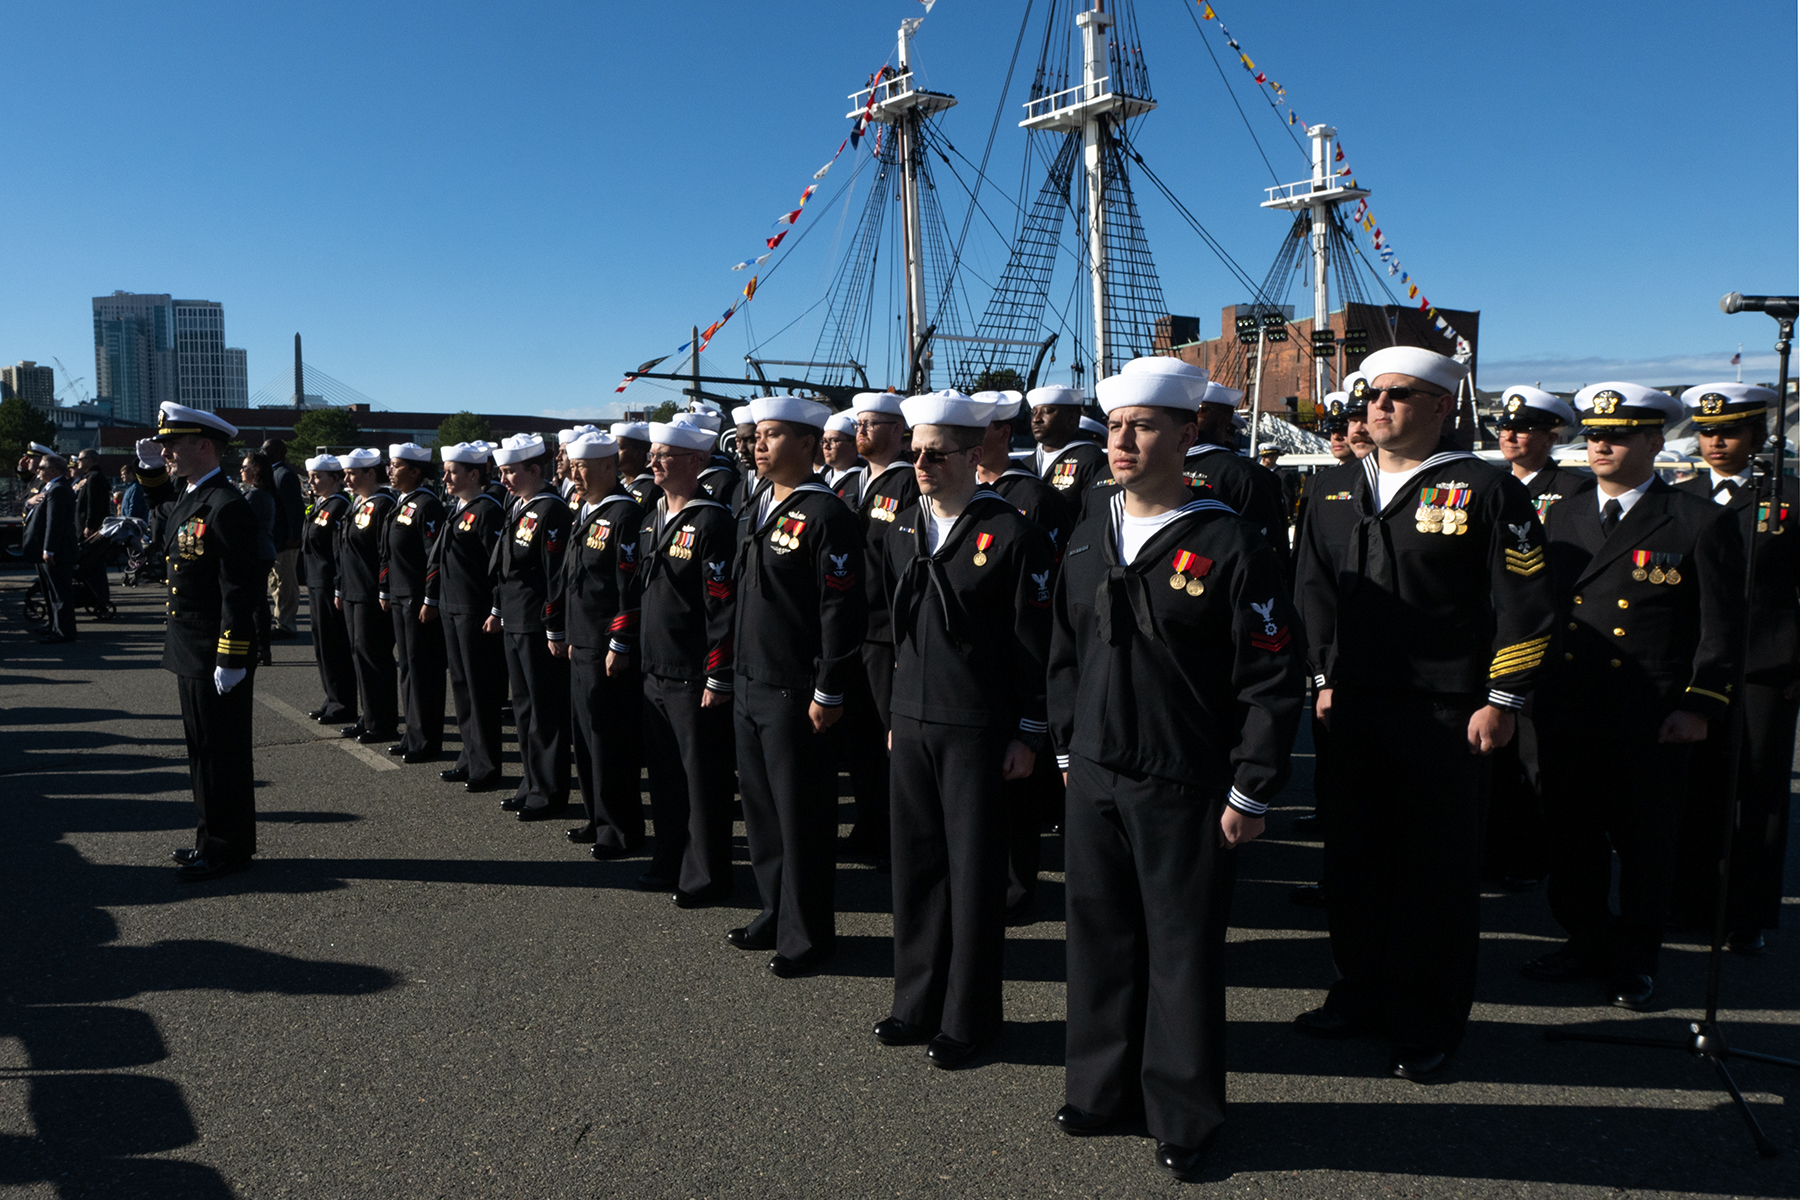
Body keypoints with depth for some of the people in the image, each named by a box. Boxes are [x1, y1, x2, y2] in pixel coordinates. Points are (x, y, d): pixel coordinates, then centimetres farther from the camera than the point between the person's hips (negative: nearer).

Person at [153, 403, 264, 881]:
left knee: (221, 752, 0)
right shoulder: (189, 501, 14)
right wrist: (181, 646, 19)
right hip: (190, 653, 10)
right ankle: (215, 837, 29)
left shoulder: (227, 506, -18)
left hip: (217, 657, -10)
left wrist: (230, 660, -22)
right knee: (205, 748, 17)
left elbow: (239, 590, -21)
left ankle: (226, 848, 11)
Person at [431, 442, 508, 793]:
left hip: (476, 613, -9)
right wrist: (432, 599, 18)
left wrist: (496, 611, -19)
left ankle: (485, 767, 6)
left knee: (481, 689, -2)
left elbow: (499, 564, -17)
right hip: (451, 608, 9)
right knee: (461, 685, 15)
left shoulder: (488, 510, -14)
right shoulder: (455, 510, 14)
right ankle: (470, 757, 25)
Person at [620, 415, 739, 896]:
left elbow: (723, 605, -18)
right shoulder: (651, 519, 12)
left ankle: (706, 877, 14)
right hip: (655, 670, 8)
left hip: (694, 676, -8)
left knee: (702, 777, 2)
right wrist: (622, 643, 20)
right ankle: (671, 861, 31)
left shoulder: (712, 522, -15)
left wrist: (718, 677, -19)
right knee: (664, 771, 17)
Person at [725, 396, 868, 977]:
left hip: (794, 691, -8)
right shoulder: (753, 508, 11)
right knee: (761, 805, 17)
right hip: (748, 686, 9)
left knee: (802, 816, 2)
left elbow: (843, 611, -17)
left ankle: (807, 934, 16)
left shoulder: (825, 514, -15)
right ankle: (776, 912, 33)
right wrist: (732, 668, 17)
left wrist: (828, 693, -17)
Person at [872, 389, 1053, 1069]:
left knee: (973, 873, 4)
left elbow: (1035, 644, -9)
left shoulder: (1012, 535, -10)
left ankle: (967, 1019, 19)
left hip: (979, 731, -6)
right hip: (912, 726, 6)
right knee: (914, 865, 13)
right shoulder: (902, 532, 10)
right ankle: (918, 1003, 28)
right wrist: (895, 713, 16)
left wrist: (1029, 734, -9)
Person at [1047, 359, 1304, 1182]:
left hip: (1184, 790, -5)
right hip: (1095, 779, 6)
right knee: (1100, 937, 15)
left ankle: (1183, 1119, 25)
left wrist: (1249, 794, -11)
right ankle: (1104, 1090, 34)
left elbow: (1273, 679, -10)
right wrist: (1068, 747, 15)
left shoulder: (1228, 545, -12)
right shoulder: (1087, 536, 7)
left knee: (1183, 952, 7)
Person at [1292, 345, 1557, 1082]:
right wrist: (1324, 679, 10)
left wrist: (1500, 701, -9)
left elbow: (1526, 606, -6)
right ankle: (1362, 995, 30)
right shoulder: (1337, 489, 11)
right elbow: (1314, 590, 16)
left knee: (1437, 874, 5)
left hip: (1443, 716, -4)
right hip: (1351, 709, 5)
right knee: (1353, 857, 12)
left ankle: (1428, 1025, 20)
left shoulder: (1487, 491, -4)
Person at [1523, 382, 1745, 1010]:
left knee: (1644, 846, 8)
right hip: (1568, 716, 4)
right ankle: (1586, 939, 29)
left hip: (1650, 723, -4)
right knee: (1573, 839, 12)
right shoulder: (1563, 516, 11)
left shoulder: (1702, 521, -2)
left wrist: (1701, 704, -9)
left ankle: (1635, 959, 23)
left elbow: (1721, 626, -3)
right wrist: (1536, 686, 11)